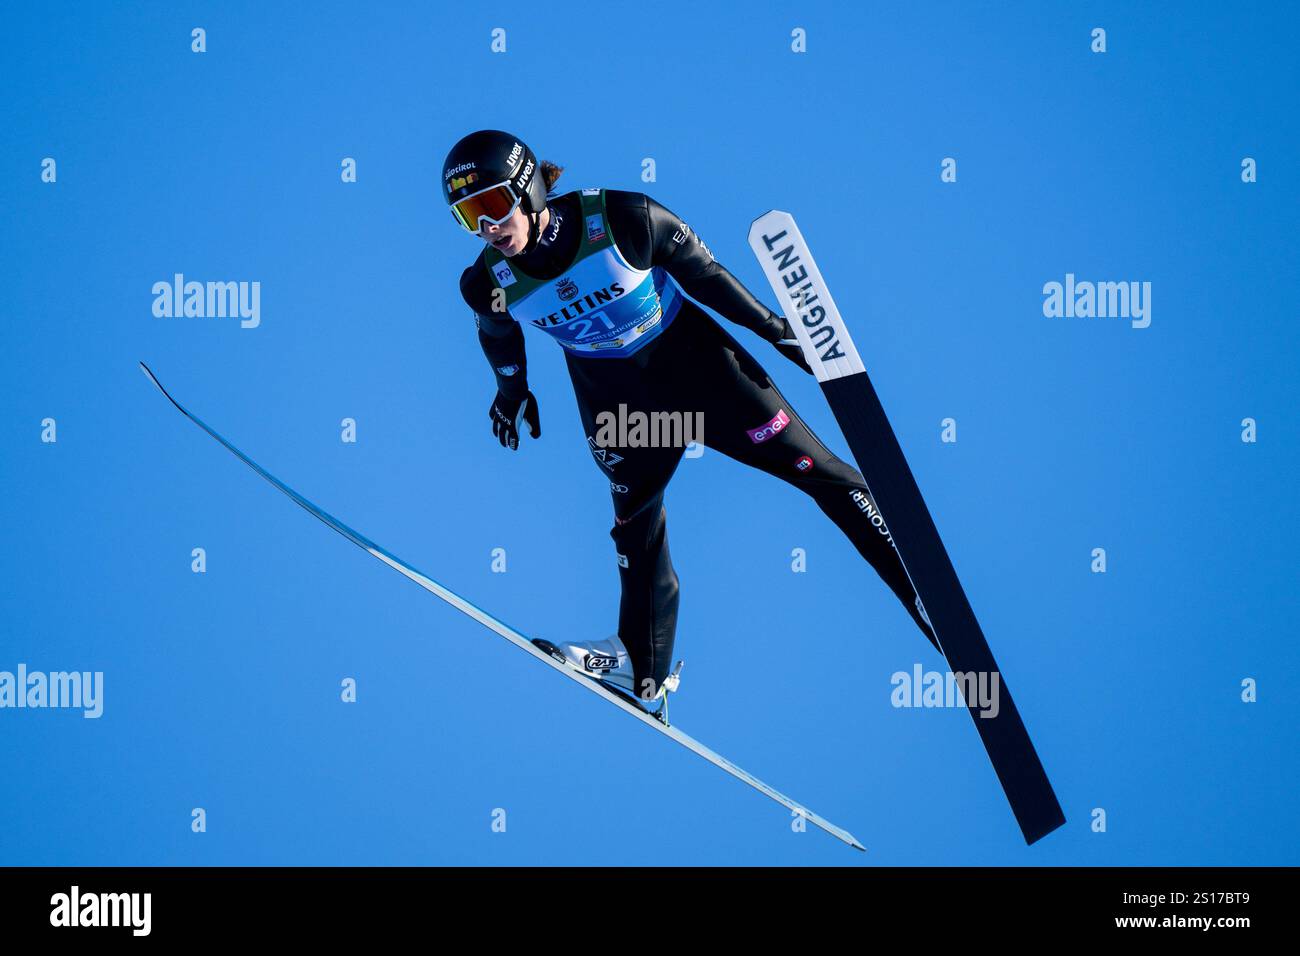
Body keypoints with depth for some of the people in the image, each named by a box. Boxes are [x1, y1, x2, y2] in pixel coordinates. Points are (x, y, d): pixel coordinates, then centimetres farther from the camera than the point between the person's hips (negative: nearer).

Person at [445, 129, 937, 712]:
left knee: (815, 468, -1)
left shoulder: (619, 219, -30)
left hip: (692, 358, -2)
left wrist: (777, 330, -5)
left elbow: (702, 273, -14)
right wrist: (511, 391, 22)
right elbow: (498, 335, 5)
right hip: (612, 397, 2)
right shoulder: (489, 284, -20)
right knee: (636, 526, 16)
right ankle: (644, 669, 33)